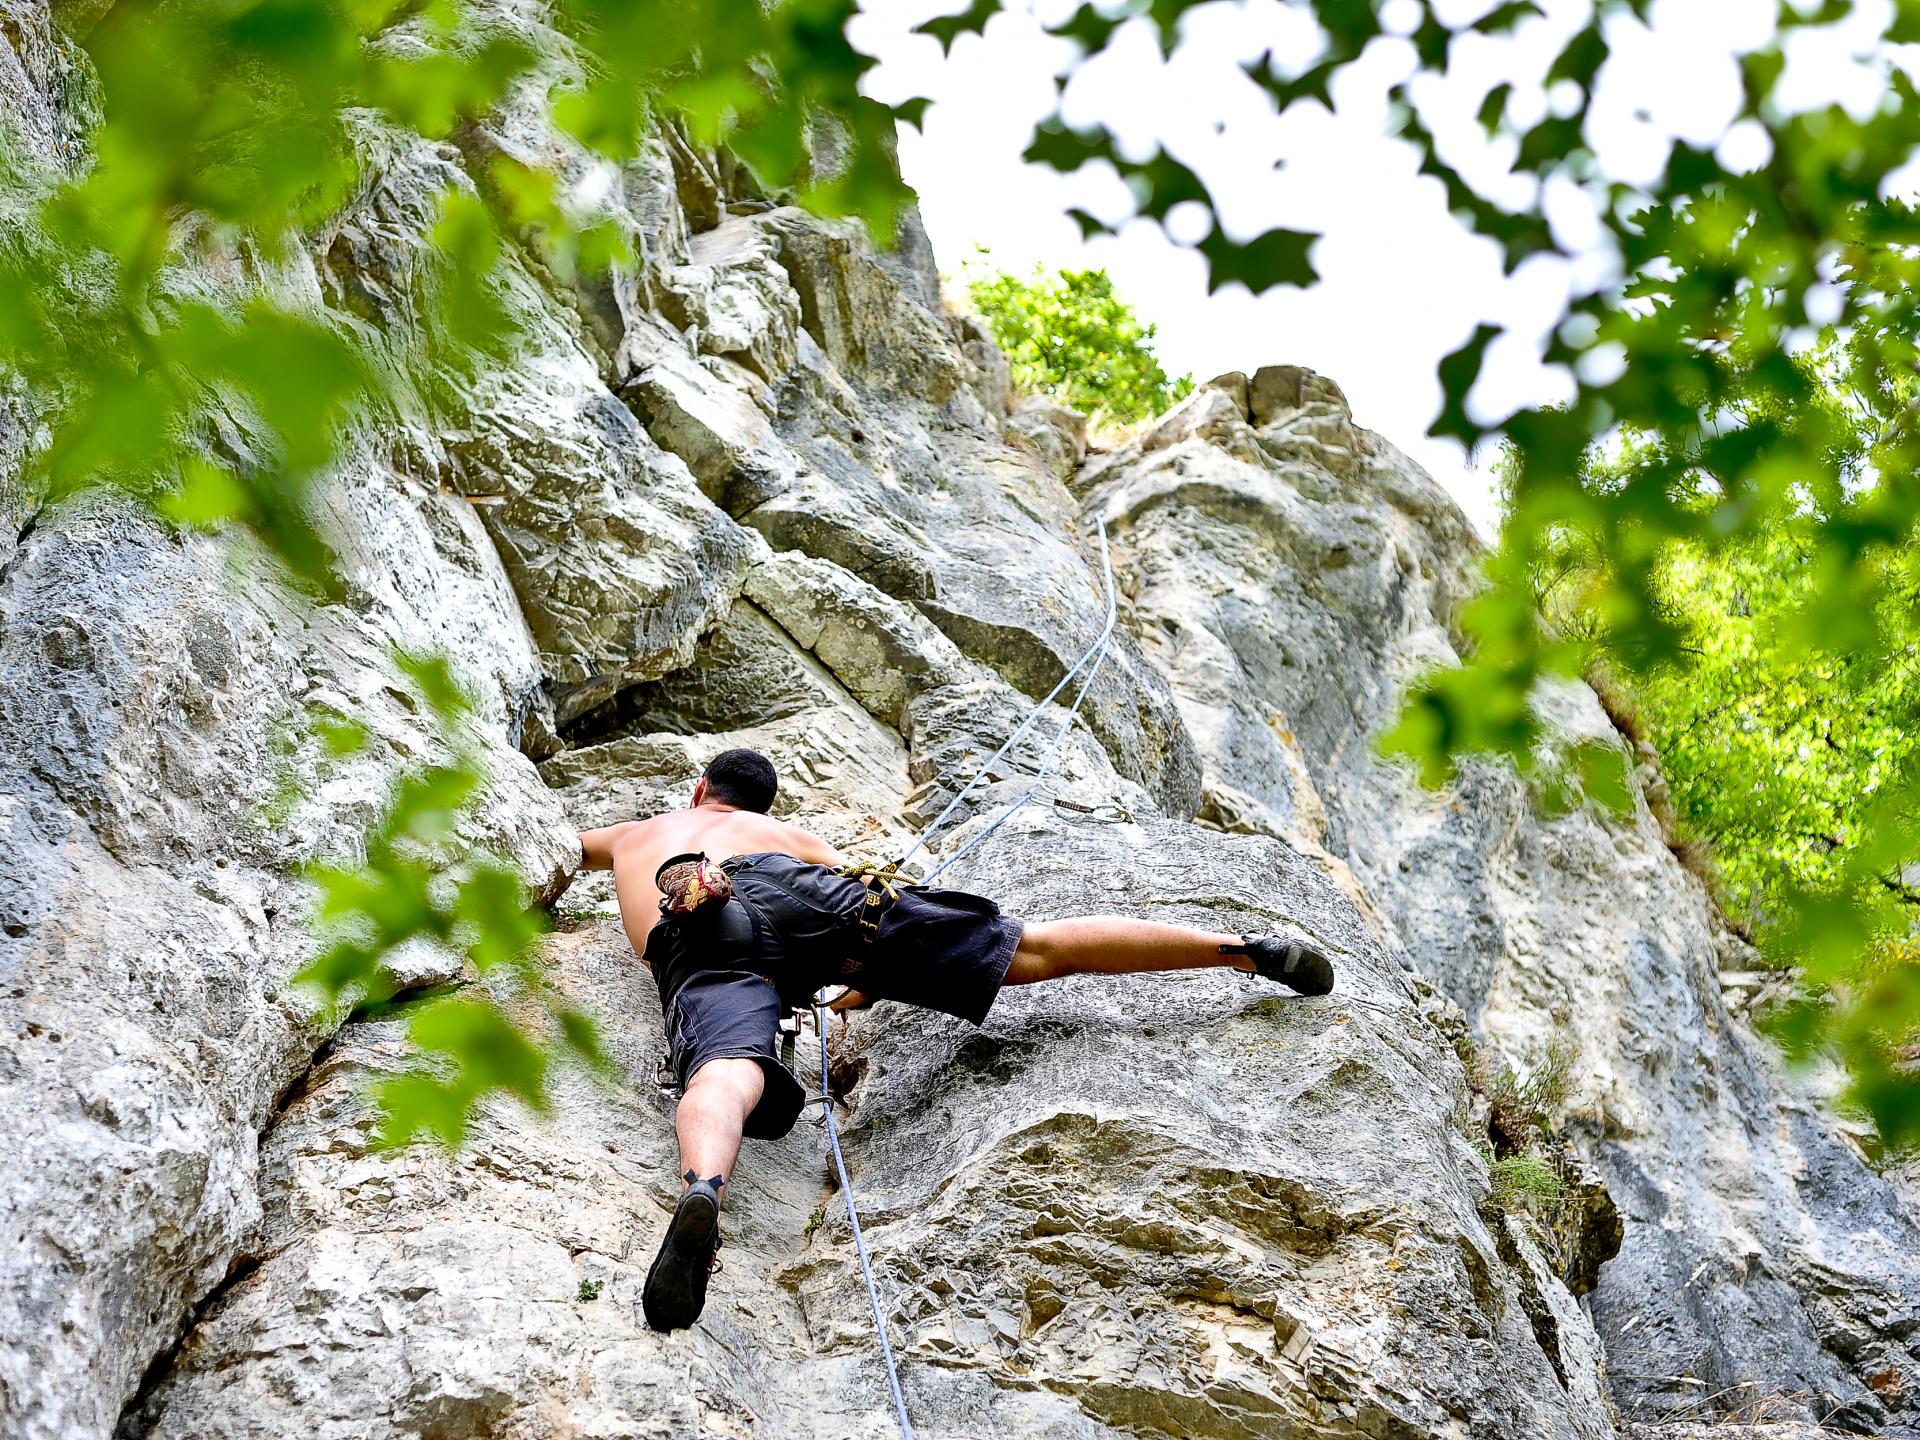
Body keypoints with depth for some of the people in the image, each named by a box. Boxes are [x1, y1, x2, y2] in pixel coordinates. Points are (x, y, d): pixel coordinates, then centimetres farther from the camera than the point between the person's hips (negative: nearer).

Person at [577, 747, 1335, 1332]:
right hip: (795, 895, 1)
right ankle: (1250, 948, -5)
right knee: (1033, 947, 0)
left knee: (722, 1077, -33)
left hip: (700, 943, -1)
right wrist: (867, 984, 43)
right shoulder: (781, 832, 44)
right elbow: (876, 898, 33)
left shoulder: (636, 833, 47)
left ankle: (700, 1195, -67)